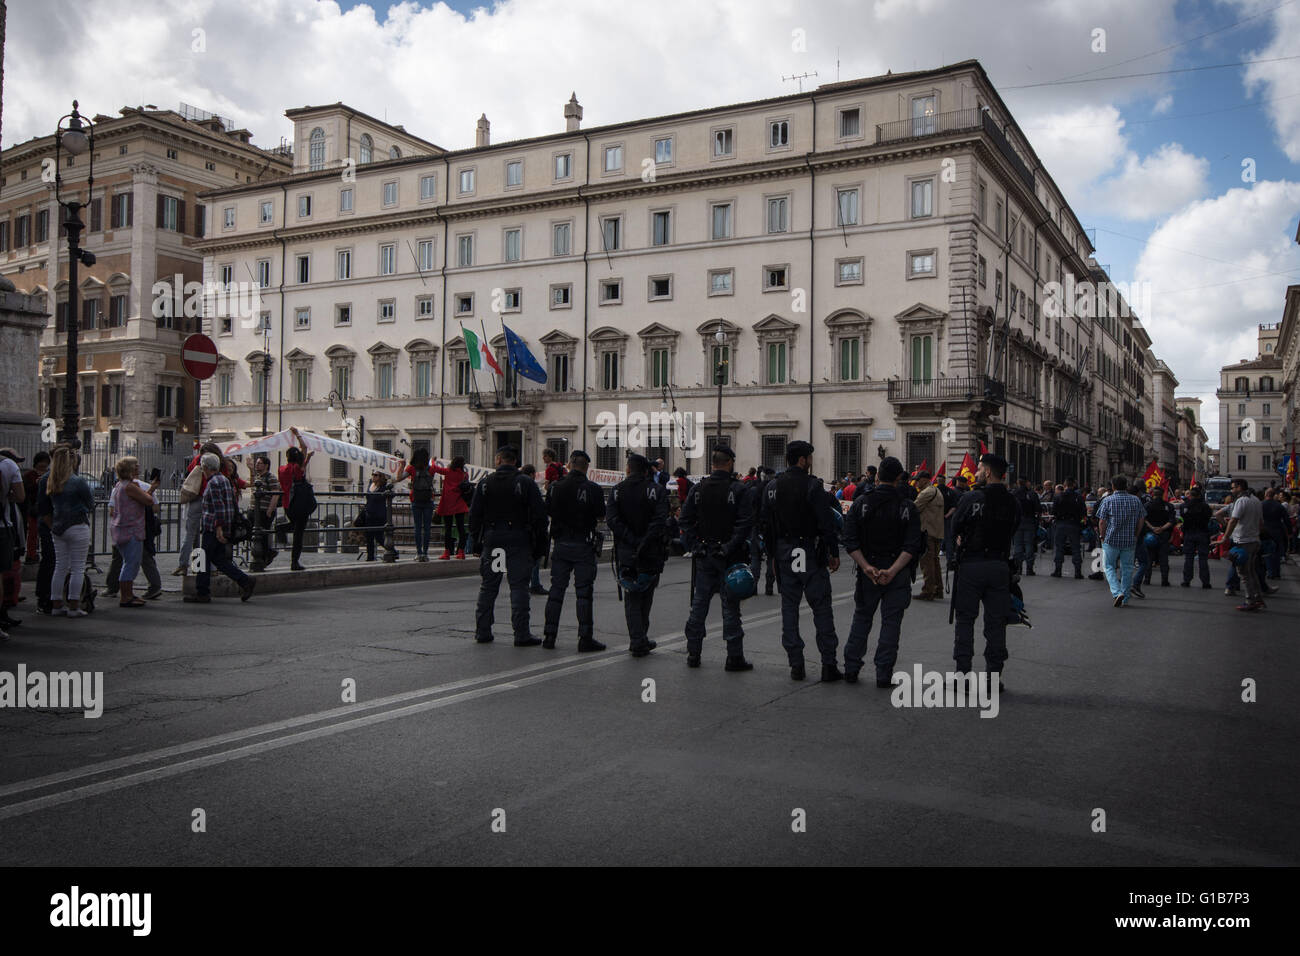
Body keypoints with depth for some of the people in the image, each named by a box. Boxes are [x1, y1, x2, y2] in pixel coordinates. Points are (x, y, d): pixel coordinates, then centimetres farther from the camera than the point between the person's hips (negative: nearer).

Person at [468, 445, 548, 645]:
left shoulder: (485, 483, 4)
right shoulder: (526, 484, -3)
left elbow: (474, 515, 5)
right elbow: (539, 516, -5)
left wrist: (477, 543, 11)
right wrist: (539, 547, 1)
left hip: (491, 541, 2)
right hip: (518, 542, -2)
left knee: (488, 587, 11)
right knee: (519, 587, 0)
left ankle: (482, 632, 15)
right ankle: (521, 634, -2)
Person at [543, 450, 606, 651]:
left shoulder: (556, 486, 0)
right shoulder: (592, 489, -11)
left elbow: (548, 511, 8)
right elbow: (601, 515, -4)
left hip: (560, 544, 3)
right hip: (583, 544, -3)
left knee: (556, 590, 11)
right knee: (584, 592, 1)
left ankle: (549, 635, 13)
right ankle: (585, 638, -1)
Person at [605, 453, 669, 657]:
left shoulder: (618, 490, 1)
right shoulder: (657, 490, -5)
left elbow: (612, 519, -11)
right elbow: (660, 520, -17)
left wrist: (632, 541, -14)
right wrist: (644, 544, -16)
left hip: (626, 554, 1)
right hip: (651, 554, -1)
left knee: (632, 600, 8)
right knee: (646, 598, 15)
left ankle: (638, 641, 0)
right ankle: (640, 639, 22)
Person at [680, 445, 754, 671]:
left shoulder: (698, 489, 4)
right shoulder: (739, 490, -9)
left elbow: (686, 519, 1)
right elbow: (746, 523, -16)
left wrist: (695, 547, 1)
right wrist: (731, 548, -13)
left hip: (703, 556, 4)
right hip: (728, 557, -4)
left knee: (699, 603, 12)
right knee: (730, 606, 1)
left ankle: (693, 653, 16)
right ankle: (734, 657, 5)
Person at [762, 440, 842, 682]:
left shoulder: (771, 487, 6)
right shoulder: (813, 485, -11)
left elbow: (766, 525, 9)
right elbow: (827, 523, -13)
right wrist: (834, 553, -5)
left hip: (784, 552, 5)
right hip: (811, 553, -4)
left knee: (789, 607, 9)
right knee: (821, 607, 2)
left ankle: (796, 665, 8)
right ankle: (829, 665, 1)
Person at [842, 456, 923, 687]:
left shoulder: (861, 504, -2)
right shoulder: (909, 508, -4)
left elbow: (850, 542, -9)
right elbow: (912, 546, -13)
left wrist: (866, 567, -14)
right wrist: (893, 571, -19)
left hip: (867, 572, 1)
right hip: (899, 575, -1)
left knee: (861, 618, 14)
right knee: (891, 622, 5)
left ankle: (851, 668, 15)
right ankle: (884, 674, 5)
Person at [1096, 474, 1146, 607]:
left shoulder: (1108, 500, -7)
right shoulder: (1136, 500, 3)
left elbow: (1102, 522, -9)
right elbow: (1142, 520, 6)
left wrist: (1102, 537, 4)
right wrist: (1135, 536, 16)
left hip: (1111, 539, -3)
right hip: (1130, 541, 3)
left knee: (1109, 567, 8)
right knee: (1127, 568, 11)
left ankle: (1117, 592, -13)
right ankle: (1125, 599, 16)